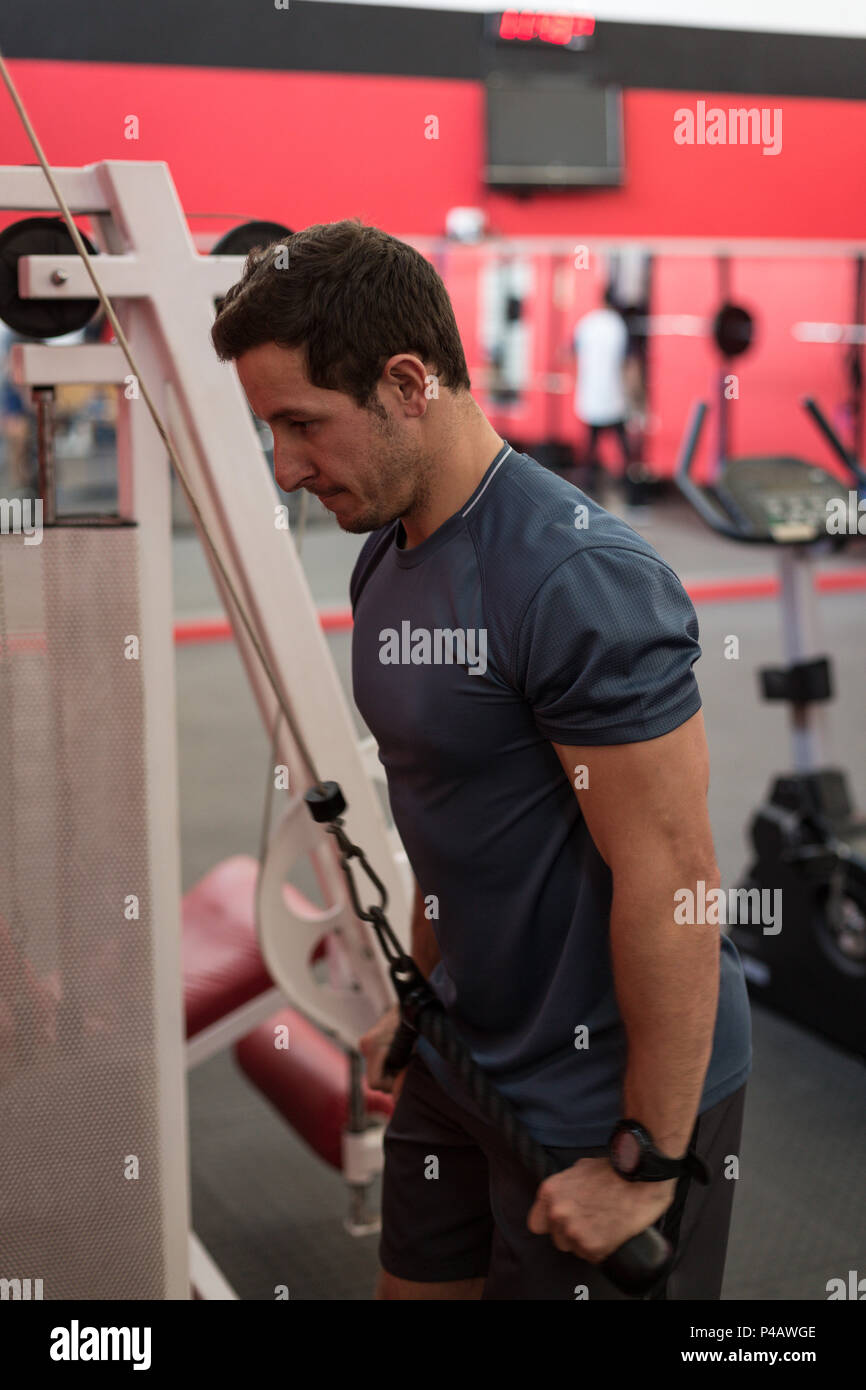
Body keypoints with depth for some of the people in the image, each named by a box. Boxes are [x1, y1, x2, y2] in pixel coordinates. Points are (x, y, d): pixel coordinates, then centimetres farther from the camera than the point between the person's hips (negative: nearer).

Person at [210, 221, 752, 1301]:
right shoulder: (387, 557, 4)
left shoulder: (577, 579, -24)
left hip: (608, 1092, -8)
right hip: (466, 1063, 8)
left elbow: (669, 881, -24)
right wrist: (423, 1006, 17)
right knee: (418, 1281, 19)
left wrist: (649, 1162, -20)